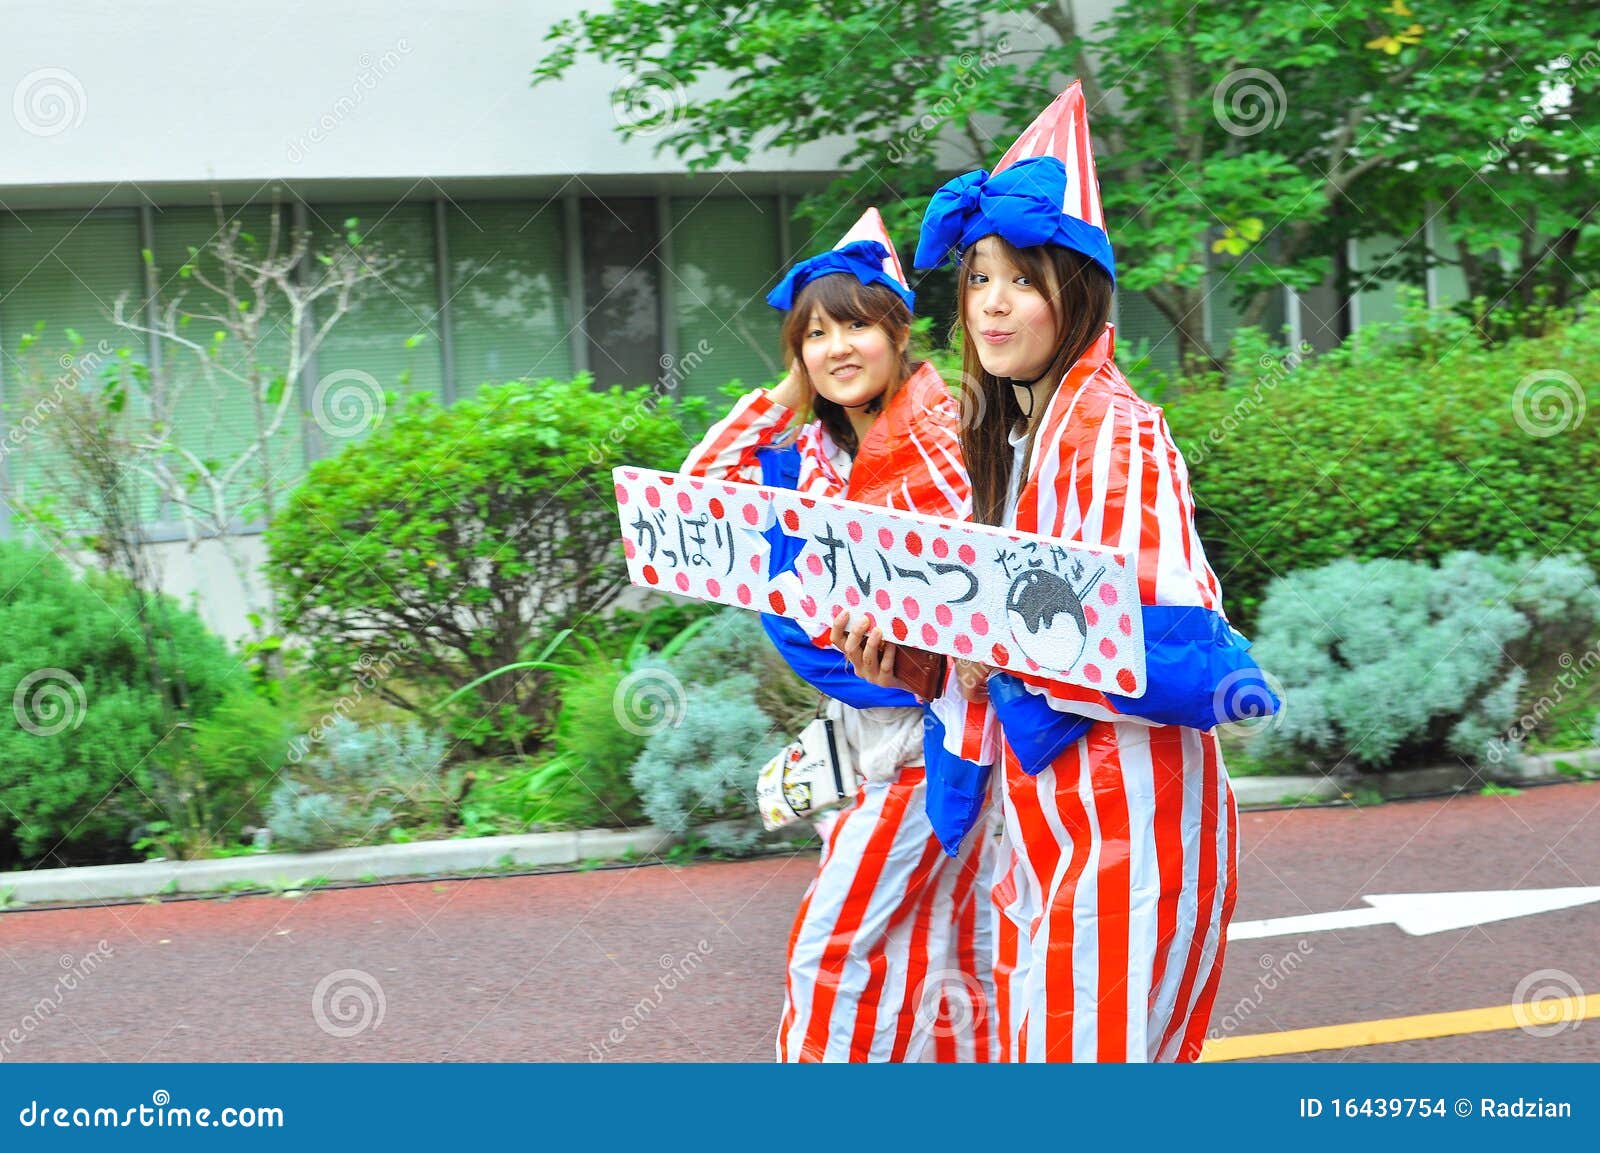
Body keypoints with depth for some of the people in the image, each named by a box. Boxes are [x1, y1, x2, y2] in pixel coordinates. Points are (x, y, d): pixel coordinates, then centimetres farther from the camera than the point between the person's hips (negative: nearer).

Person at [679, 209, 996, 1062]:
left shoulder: (945, 431, -14)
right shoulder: (815, 454, 9)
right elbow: (698, 491, 13)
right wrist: (786, 395, 6)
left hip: (927, 726, -8)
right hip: (872, 728, 8)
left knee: (838, 940, -6)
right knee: (932, 943, 12)